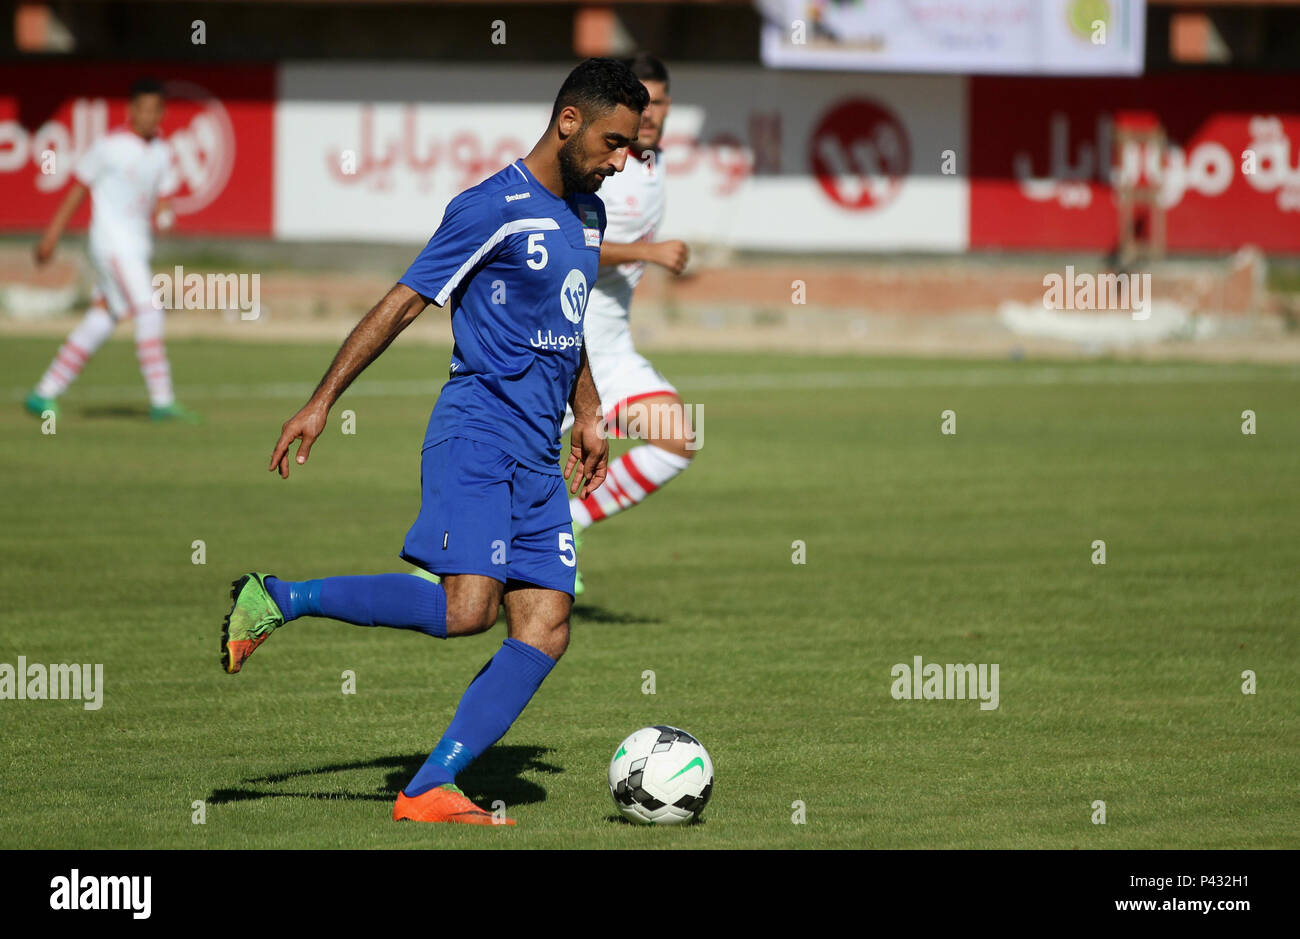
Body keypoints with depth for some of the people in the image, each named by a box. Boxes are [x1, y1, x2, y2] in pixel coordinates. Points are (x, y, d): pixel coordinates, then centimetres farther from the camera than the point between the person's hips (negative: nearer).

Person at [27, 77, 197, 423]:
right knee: (148, 312, -16)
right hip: (112, 241, -7)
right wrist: (52, 236, -3)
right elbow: (78, 189, -4)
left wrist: (164, 216, -10)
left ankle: (43, 394, 15)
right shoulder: (110, 146, -8)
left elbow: (162, 199, 15)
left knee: (100, 323, 8)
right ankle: (162, 401, -17)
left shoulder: (162, 153, 10)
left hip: (138, 247, 7)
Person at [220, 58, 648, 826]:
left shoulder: (587, 214, 17)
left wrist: (588, 414, 29)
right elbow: (403, 304, -10)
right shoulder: (494, 208, -9)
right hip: (478, 437, -8)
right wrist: (322, 401, -11)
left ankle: (430, 789, -7)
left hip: (538, 458, 8)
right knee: (463, 607, -24)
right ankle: (276, 600, -9)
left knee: (546, 631, -5)